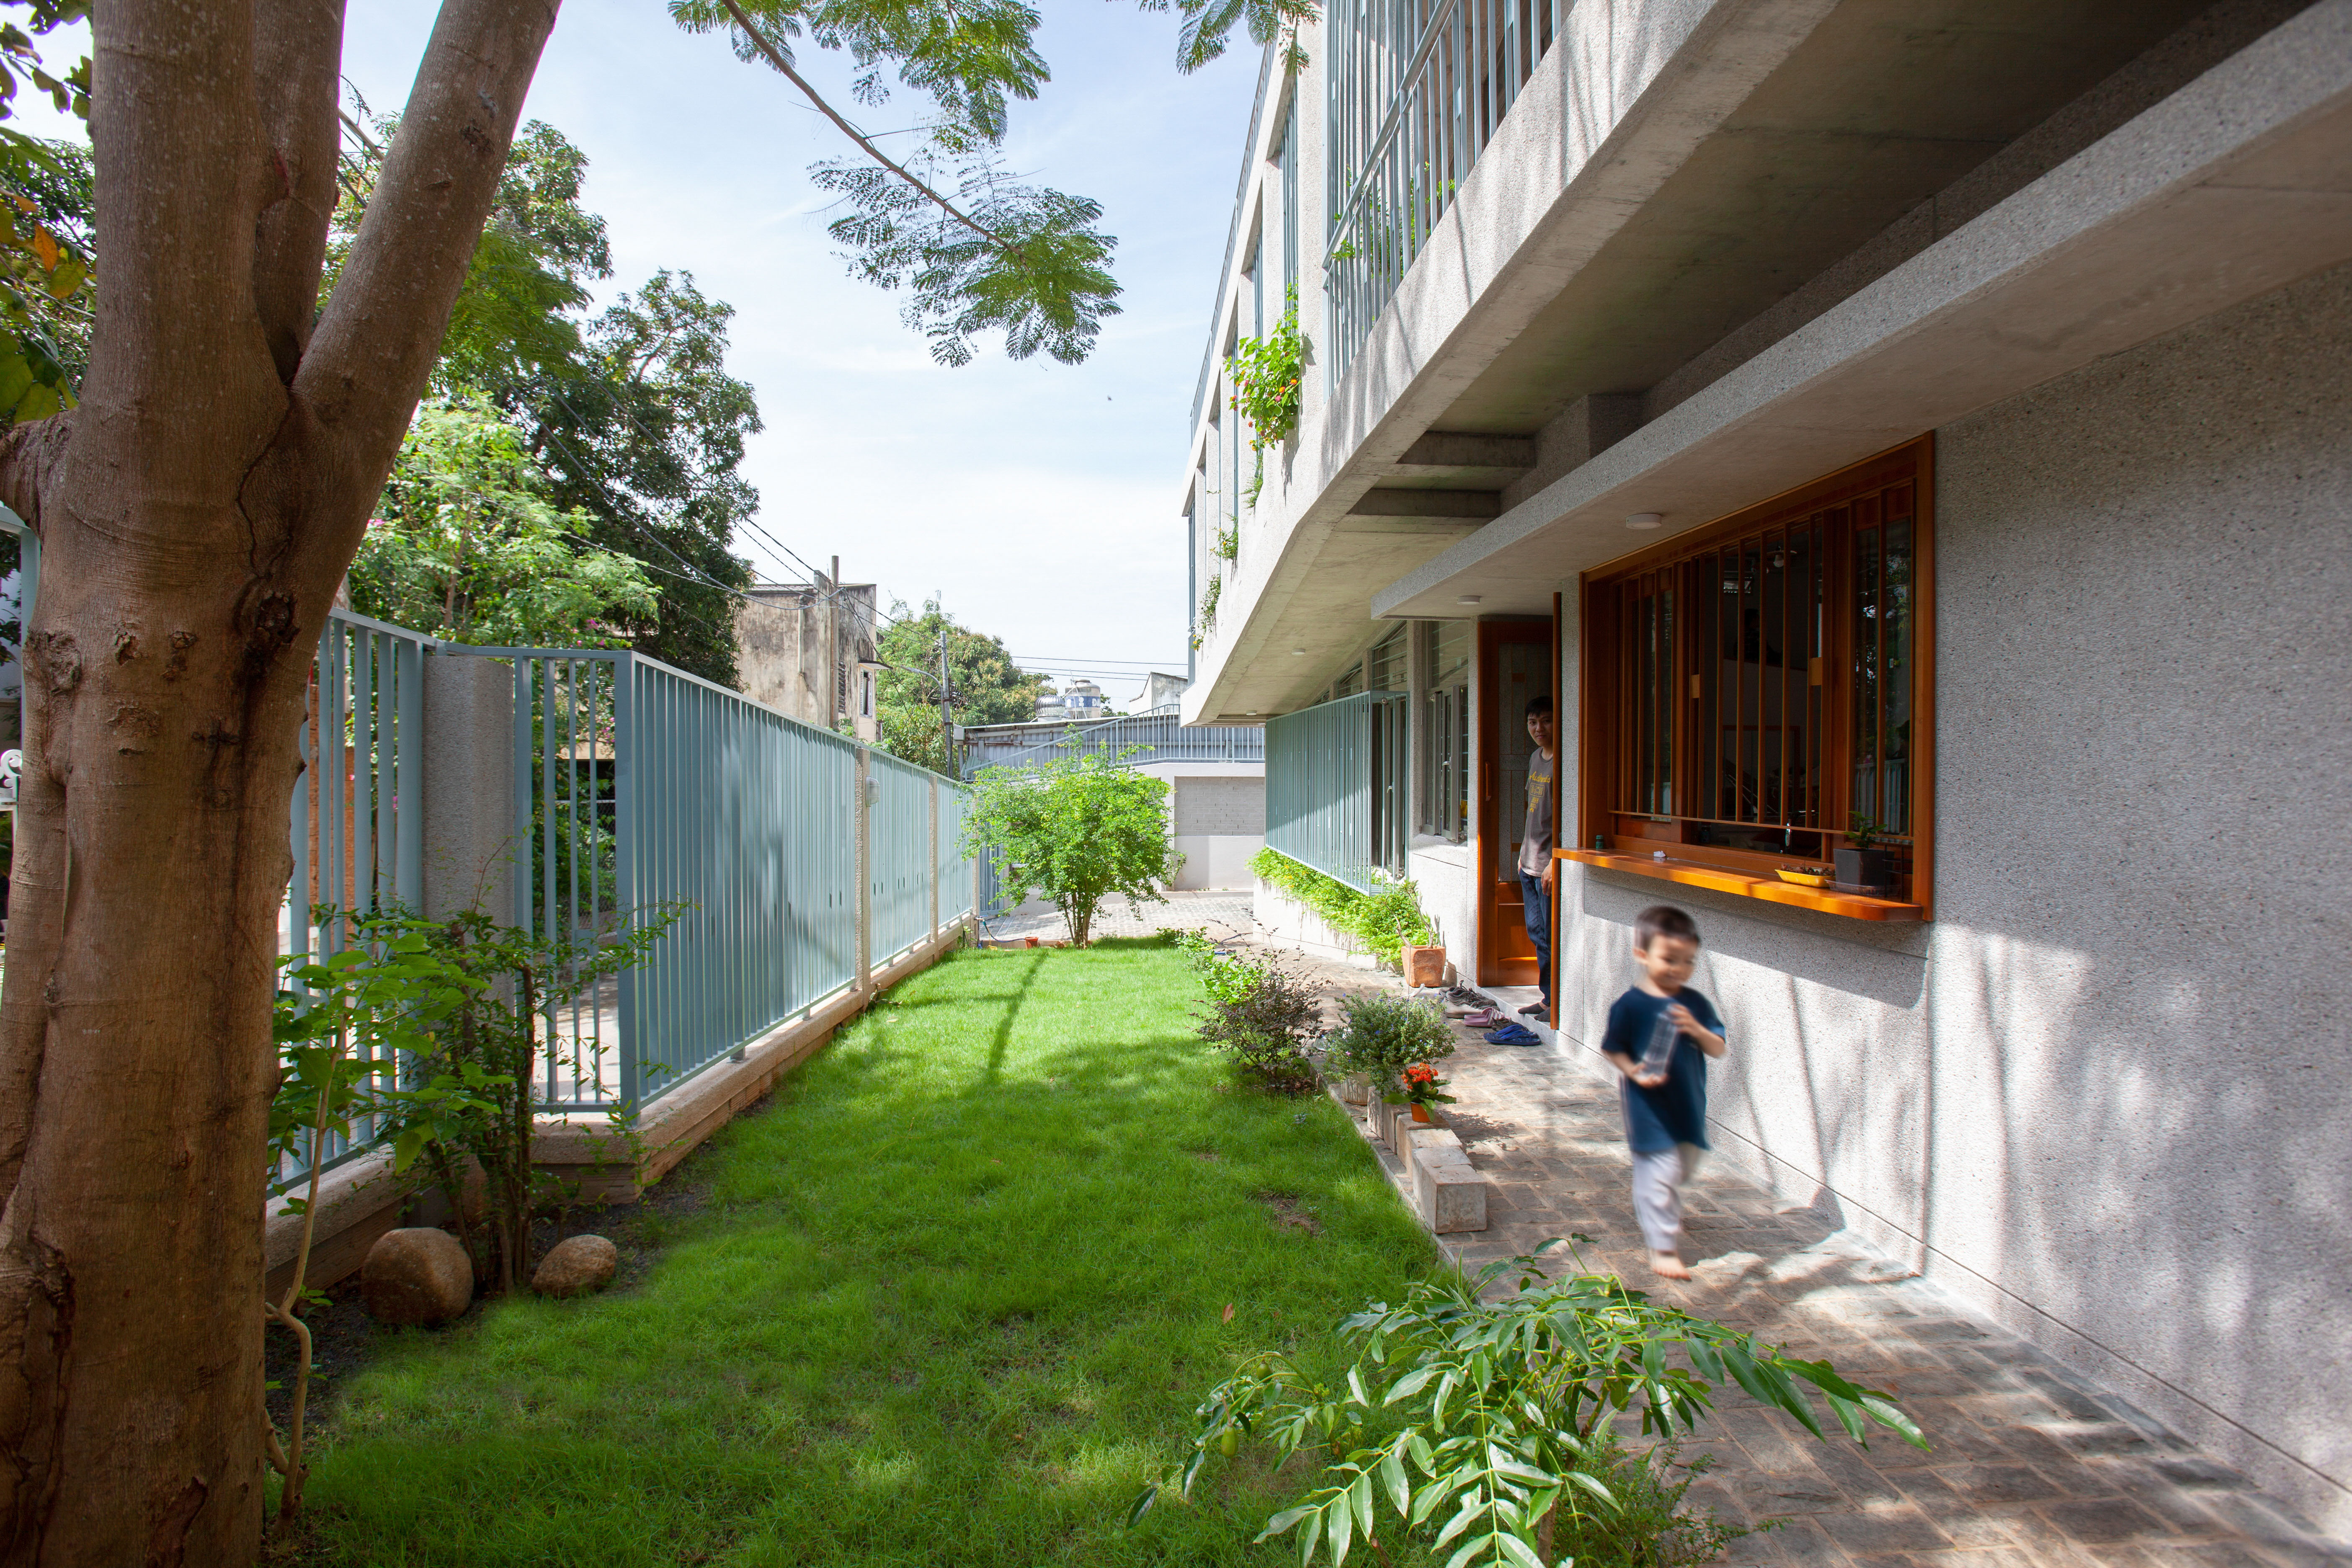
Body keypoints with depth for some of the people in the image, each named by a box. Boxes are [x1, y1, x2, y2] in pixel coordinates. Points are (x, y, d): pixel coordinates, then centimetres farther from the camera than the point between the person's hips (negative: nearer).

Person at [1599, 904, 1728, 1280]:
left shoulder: (1696, 1004, 1)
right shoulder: (1630, 1005, -13)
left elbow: (1720, 1049, 1)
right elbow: (1613, 1049, -6)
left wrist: (1697, 1030, -18)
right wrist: (1634, 1072, -22)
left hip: (1689, 1104, 6)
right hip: (1650, 1108, -6)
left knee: (1684, 1170, 22)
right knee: (1659, 1175, -4)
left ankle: (1650, 1214, 48)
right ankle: (1663, 1248, 7)